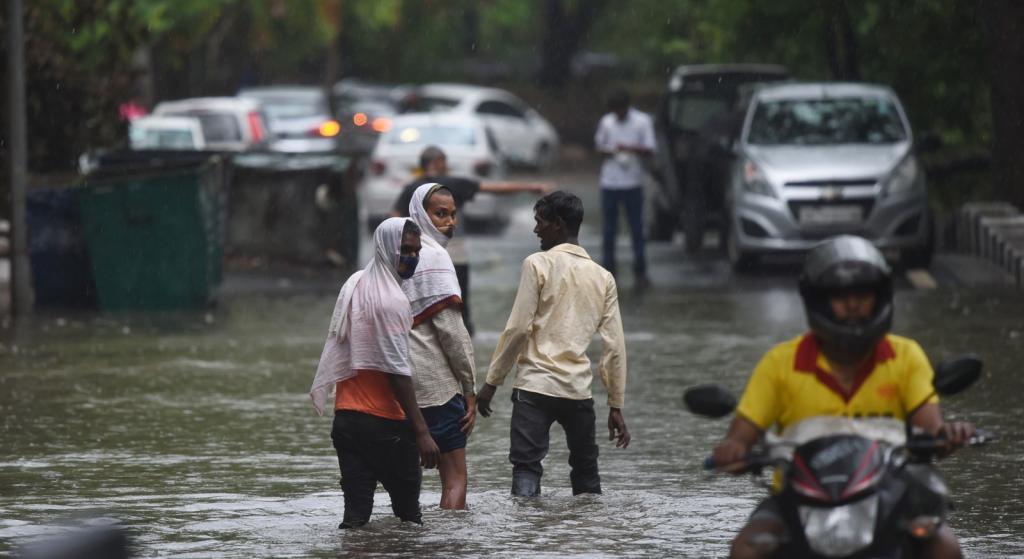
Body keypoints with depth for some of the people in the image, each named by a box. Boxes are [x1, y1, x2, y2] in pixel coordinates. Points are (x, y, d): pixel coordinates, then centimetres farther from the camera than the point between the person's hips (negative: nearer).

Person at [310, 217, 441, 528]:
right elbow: (398, 372, -19)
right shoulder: (391, 301, -14)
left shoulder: (354, 286, 13)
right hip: (385, 421, -7)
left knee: (356, 512, 2)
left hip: (346, 420, 7)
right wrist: (421, 432, -19)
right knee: (407, 513, 4)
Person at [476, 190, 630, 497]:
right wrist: (616, 406, 13)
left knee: (526, 470, -10)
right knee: (586, 473, 18)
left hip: (535, 387, -4)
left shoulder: (538, 264, -3)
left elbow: (517, 328, -7)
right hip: (579, 390, 4)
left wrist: (491, 382, -1)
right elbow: (614, 346, 9)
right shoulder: (603, 277, 12)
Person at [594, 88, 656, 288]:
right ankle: (608, 270, 8)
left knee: (637, 228, 0)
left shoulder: (642, 122, -2)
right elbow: (598, 144, 15)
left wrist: (631, 149, -22)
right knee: (608, 230, 3)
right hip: (609, 182, 2)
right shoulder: (606, 122, 6)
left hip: (632, 183, -2)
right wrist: (607, 152, -8)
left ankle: (640, 272, 8)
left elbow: (649, 150, -4)